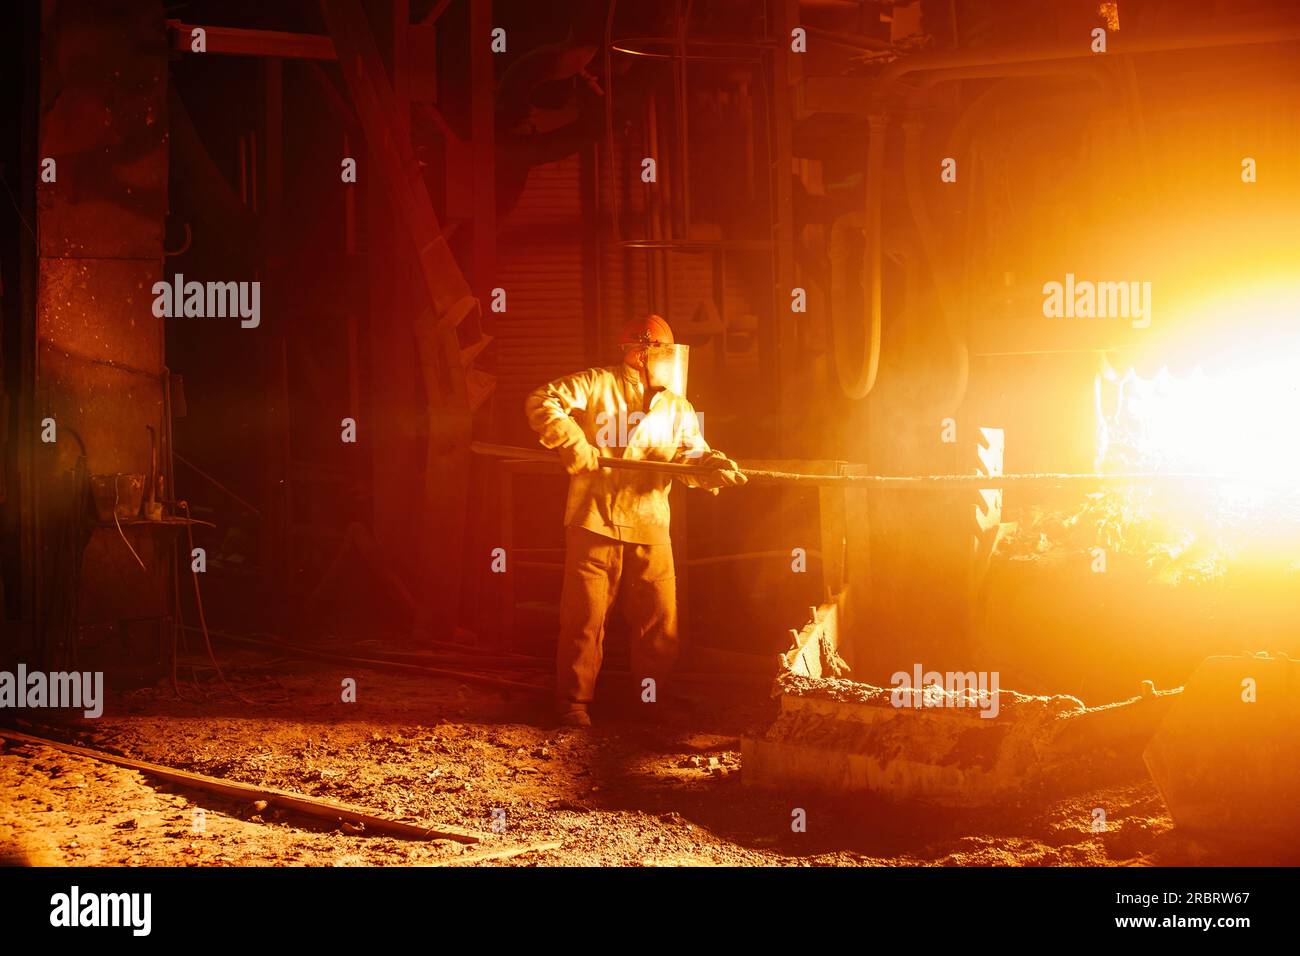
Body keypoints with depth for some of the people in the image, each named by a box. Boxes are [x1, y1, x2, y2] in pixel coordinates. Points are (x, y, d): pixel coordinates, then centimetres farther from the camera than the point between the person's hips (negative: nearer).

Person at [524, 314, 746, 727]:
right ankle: (573, 702, 10)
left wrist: (715, 468, -16)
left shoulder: (678, 409, 15)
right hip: (596, 521, -5)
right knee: (586, 616, -1)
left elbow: (693, 456, 7)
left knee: (661, 621, 6)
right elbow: (541, 402, -8)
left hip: (650, 527, 5)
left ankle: (653, 703, 21)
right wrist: (574, 444, -18)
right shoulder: (598, 385, -1)